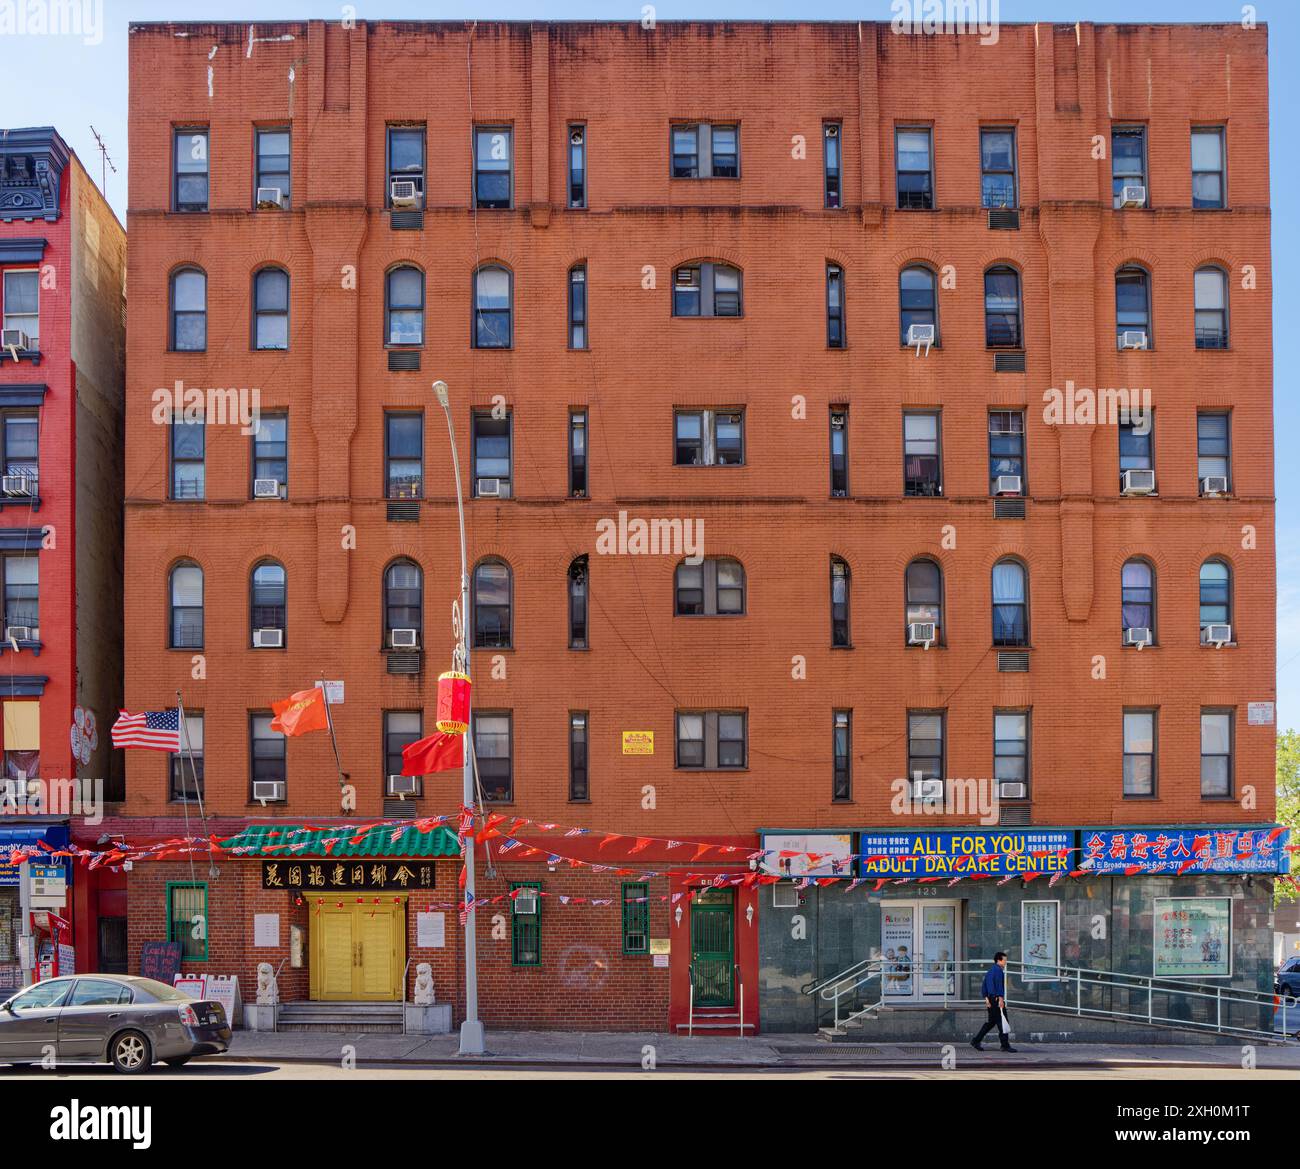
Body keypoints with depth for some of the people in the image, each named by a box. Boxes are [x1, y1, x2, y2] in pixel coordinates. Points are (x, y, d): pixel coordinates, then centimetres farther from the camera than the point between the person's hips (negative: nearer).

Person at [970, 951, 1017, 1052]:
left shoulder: (990, 970, 19)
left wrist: (986, 998, 17)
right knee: (1002, 1022, -6)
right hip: (996, 998, -10)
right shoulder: (998, 970, -10)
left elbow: (984, 986, 20)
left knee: (991, 1022, 14)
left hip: (990, 999, 10)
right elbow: (999, 985, -19)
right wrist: (1000, 998, -22)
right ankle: (1005, 1045, -5)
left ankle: (976, 1041, 12)